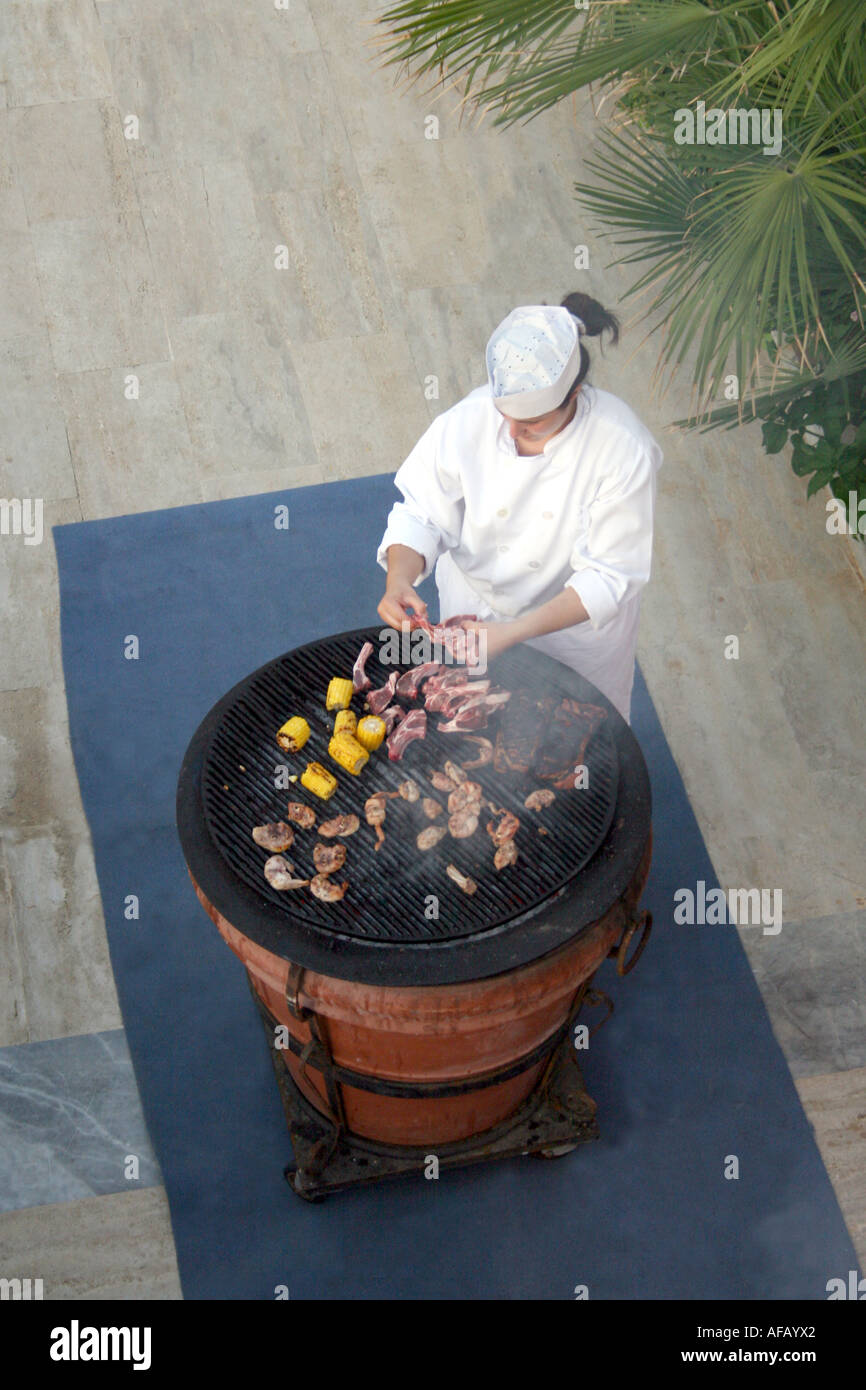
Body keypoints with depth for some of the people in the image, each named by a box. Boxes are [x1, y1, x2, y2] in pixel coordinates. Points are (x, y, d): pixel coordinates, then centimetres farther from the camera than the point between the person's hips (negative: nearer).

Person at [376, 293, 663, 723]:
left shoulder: (624, 450, -32)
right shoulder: (466, 421, -26)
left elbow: (607, 578, -28)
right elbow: (421, 516, -15)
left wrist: (514, 632, -39)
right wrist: (399, 580, -37)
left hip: (575, 619, -2)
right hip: (474, 604, 2)